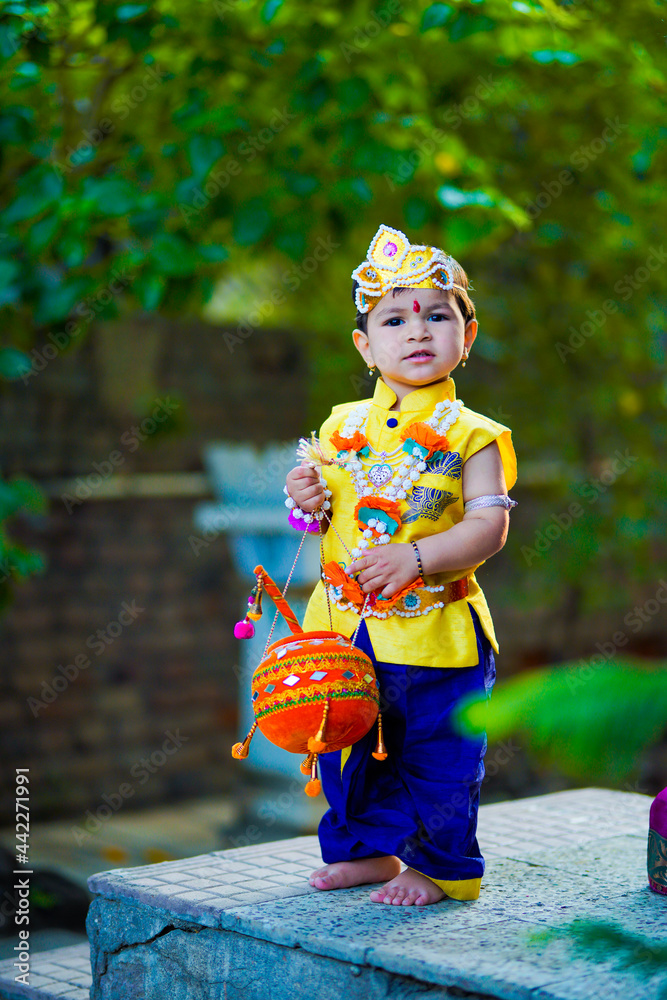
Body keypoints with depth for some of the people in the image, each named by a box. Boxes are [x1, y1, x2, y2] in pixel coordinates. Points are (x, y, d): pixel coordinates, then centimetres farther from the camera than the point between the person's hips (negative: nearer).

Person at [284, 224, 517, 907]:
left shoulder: (471, 436, -8)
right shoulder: (342, 427, 5)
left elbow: (489, 527, -15)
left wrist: (413, 556, -27)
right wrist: (308, 504, -7)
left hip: (433, 630, -5)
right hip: (344, 627, 5)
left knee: (436, 752, 4)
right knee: (348, 745, 15)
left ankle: (440, 868, 22)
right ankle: (366, 850, 35)